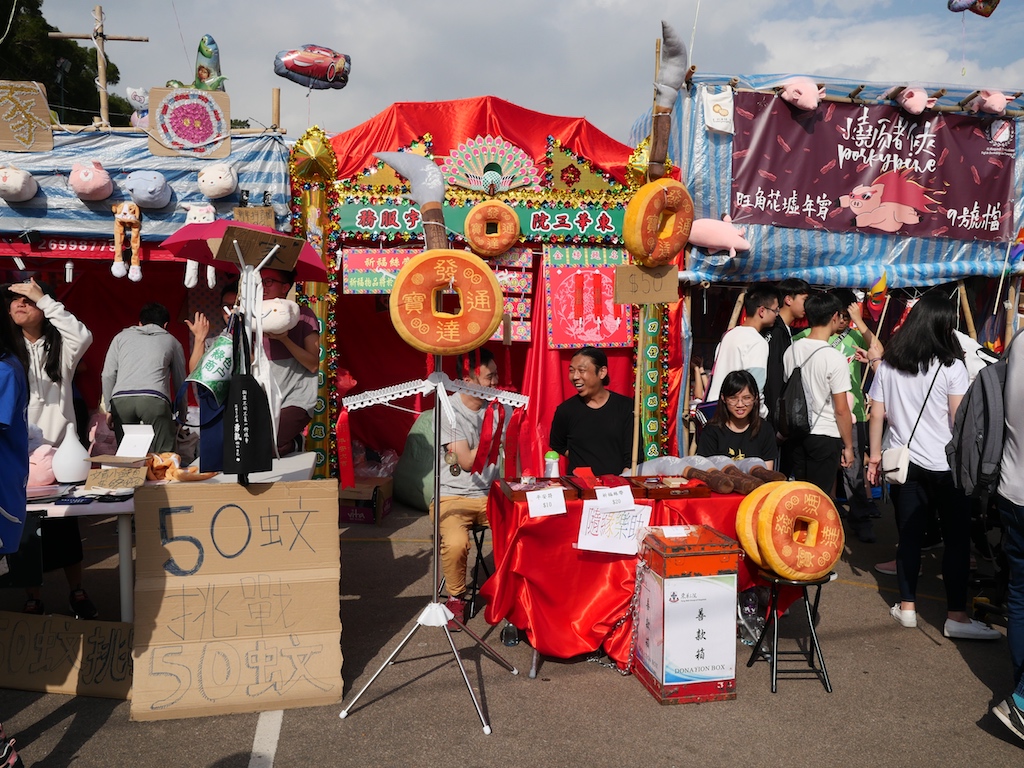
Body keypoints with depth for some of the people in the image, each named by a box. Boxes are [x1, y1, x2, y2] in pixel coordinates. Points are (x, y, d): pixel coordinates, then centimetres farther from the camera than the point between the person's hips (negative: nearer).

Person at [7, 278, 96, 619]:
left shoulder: (60, 348, 5)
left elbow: (83, 336, -18)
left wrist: (44, 298, -15)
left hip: (58, 448, -1)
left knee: (65, 525, 3)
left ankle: (77, 592, 17)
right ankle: (33, 598, 18)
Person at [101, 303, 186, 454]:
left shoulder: (121, 336, 26)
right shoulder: (171, 341, 24)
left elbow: (107, 376, 16)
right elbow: (180, 382, 26)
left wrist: (109, 409, 22)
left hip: (120, 398, 2)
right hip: (154, 399, -2)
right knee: (163, 457, -3)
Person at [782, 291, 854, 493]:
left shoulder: (791, 351, 1)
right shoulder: (835, 359, -16)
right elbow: (841, 410, -14)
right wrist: (848, 447, -3)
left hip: (796, 435, 6)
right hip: (825, 437, -6)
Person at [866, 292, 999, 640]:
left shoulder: (888, 364, 2)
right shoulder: (951, 366, -9)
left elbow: (876, 415, 3)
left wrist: (875, 456, 10)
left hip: (904, 463, 4)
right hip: (944, 466, -4)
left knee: (909, 535, 10)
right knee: (957, 537, 4)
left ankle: (907, 606, 17)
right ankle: (956, 615, 5)